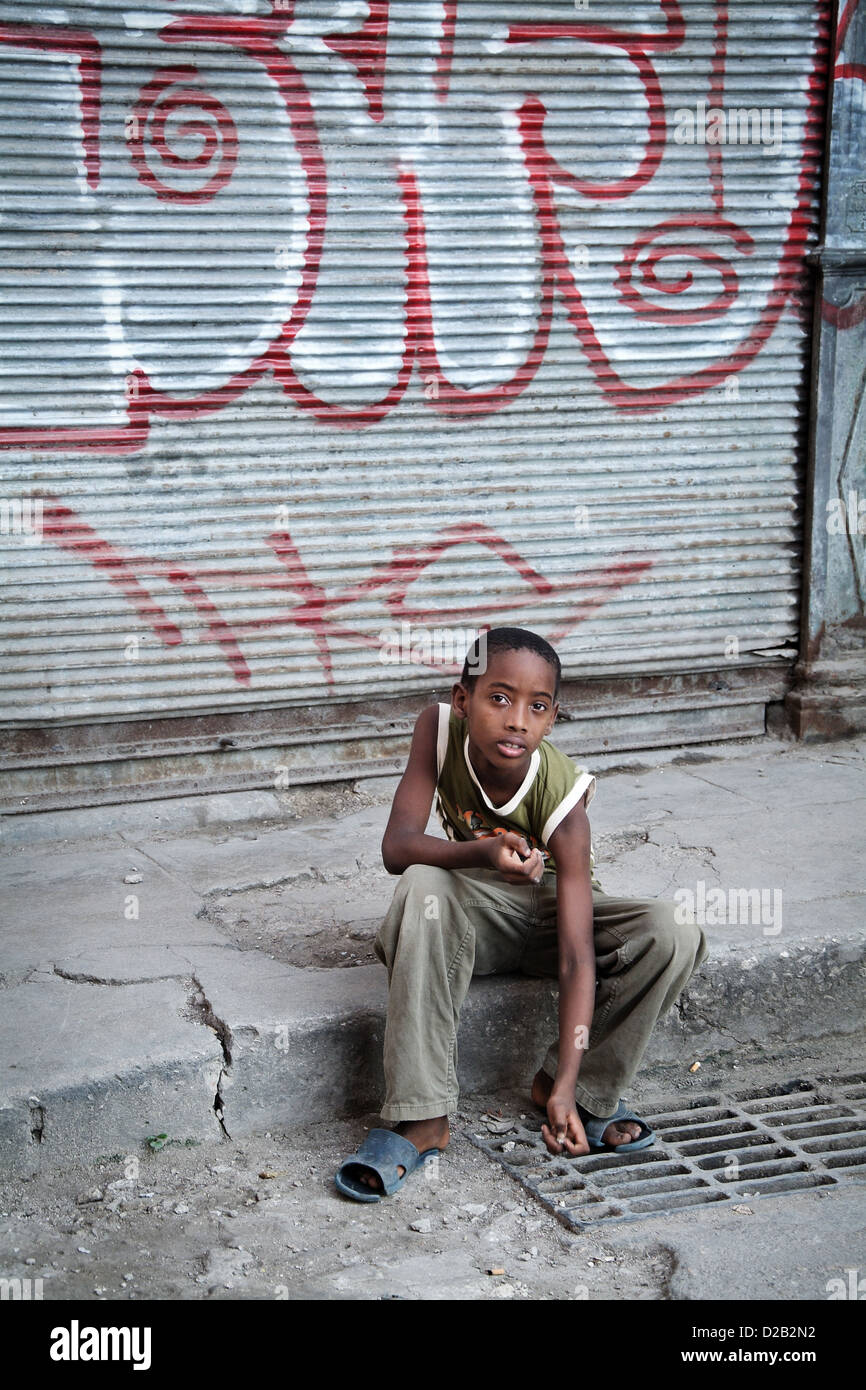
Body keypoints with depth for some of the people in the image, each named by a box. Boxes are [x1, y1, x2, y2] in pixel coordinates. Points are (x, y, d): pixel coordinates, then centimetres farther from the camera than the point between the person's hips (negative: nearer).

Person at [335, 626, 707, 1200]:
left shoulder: (563, 802, -28)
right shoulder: (439, 729, -21)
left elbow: (577, 957, -30)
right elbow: (397, 847, -27)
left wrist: (566, 1087, -35)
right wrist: (484, 854, -48)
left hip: (555, 908, -1)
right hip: (477, 908, 1)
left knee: (673, 936, -28)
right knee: (423, 889, -35)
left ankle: (581, 1090, -5)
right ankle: (423, 1118, -29)